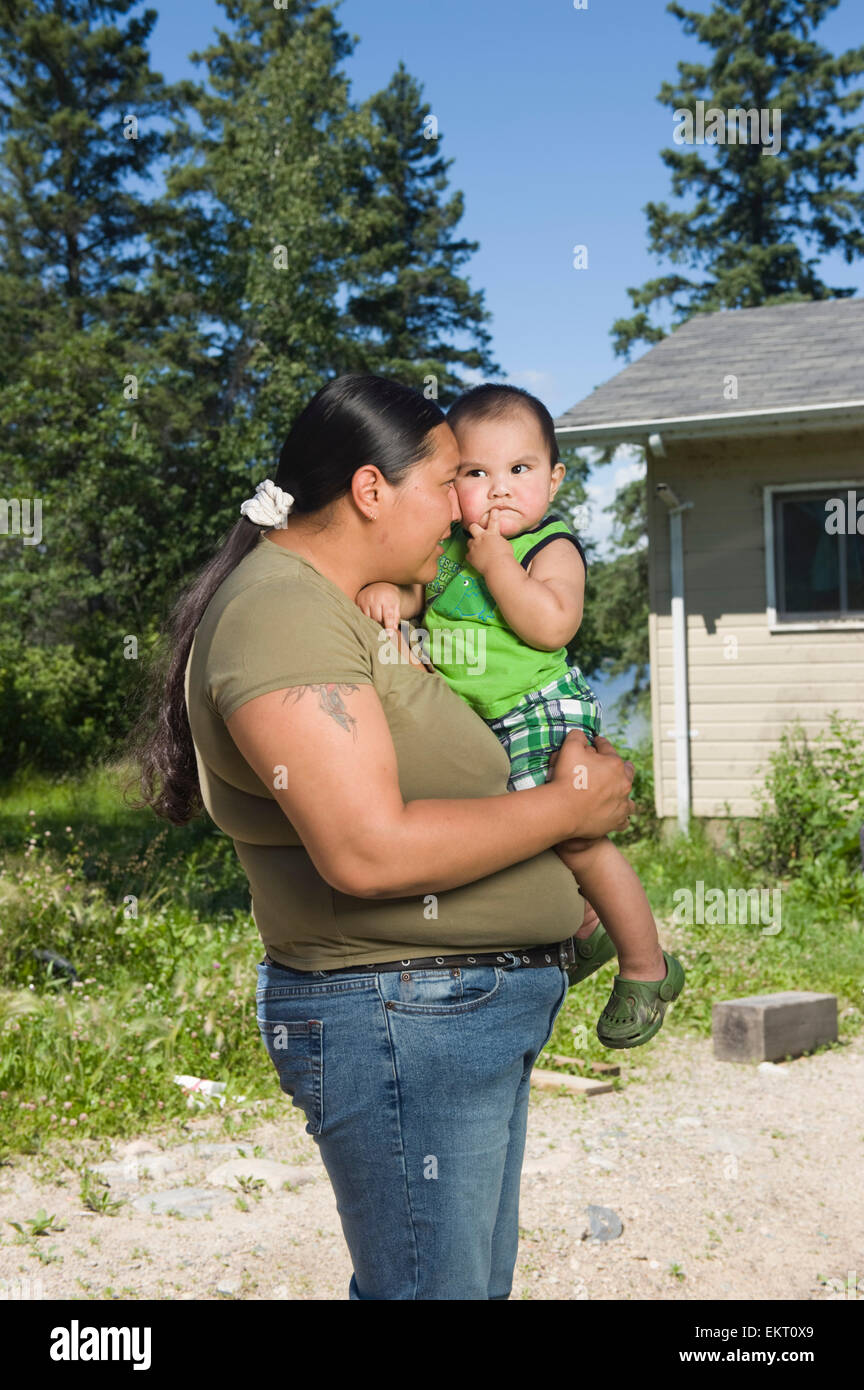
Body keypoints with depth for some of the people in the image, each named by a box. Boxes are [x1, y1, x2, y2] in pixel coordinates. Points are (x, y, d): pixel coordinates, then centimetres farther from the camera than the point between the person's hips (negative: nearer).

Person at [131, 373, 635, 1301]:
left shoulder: (345, 604, 14)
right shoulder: (282, 612, -19)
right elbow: (368, 851, -28)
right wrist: (569, 806, -16)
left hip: (472, 1014, 11)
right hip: (403, 1017, -11)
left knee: (475, 1282, 19)